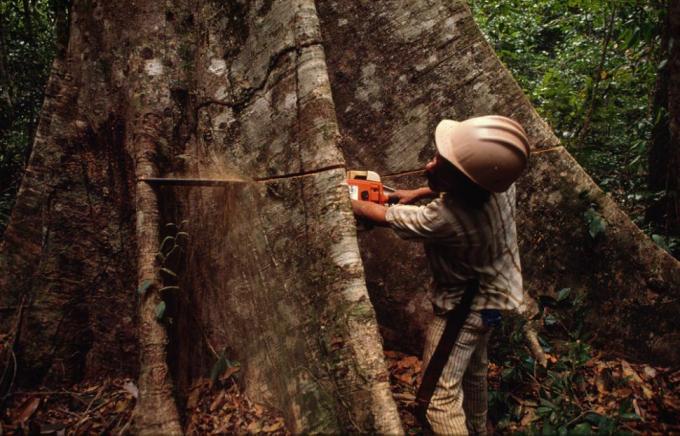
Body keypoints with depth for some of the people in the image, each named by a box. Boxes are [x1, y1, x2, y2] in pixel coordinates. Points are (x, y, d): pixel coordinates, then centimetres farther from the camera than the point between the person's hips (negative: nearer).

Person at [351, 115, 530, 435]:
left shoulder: (445, 219, -40)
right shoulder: (497, 180, -22)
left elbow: (383, 216, -21)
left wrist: (347, 202, -4)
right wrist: (417, 193, 7)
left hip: (465, 304, -9)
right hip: (488, 289, 9)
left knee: (440, 395, -3)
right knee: (473, 367, 29)